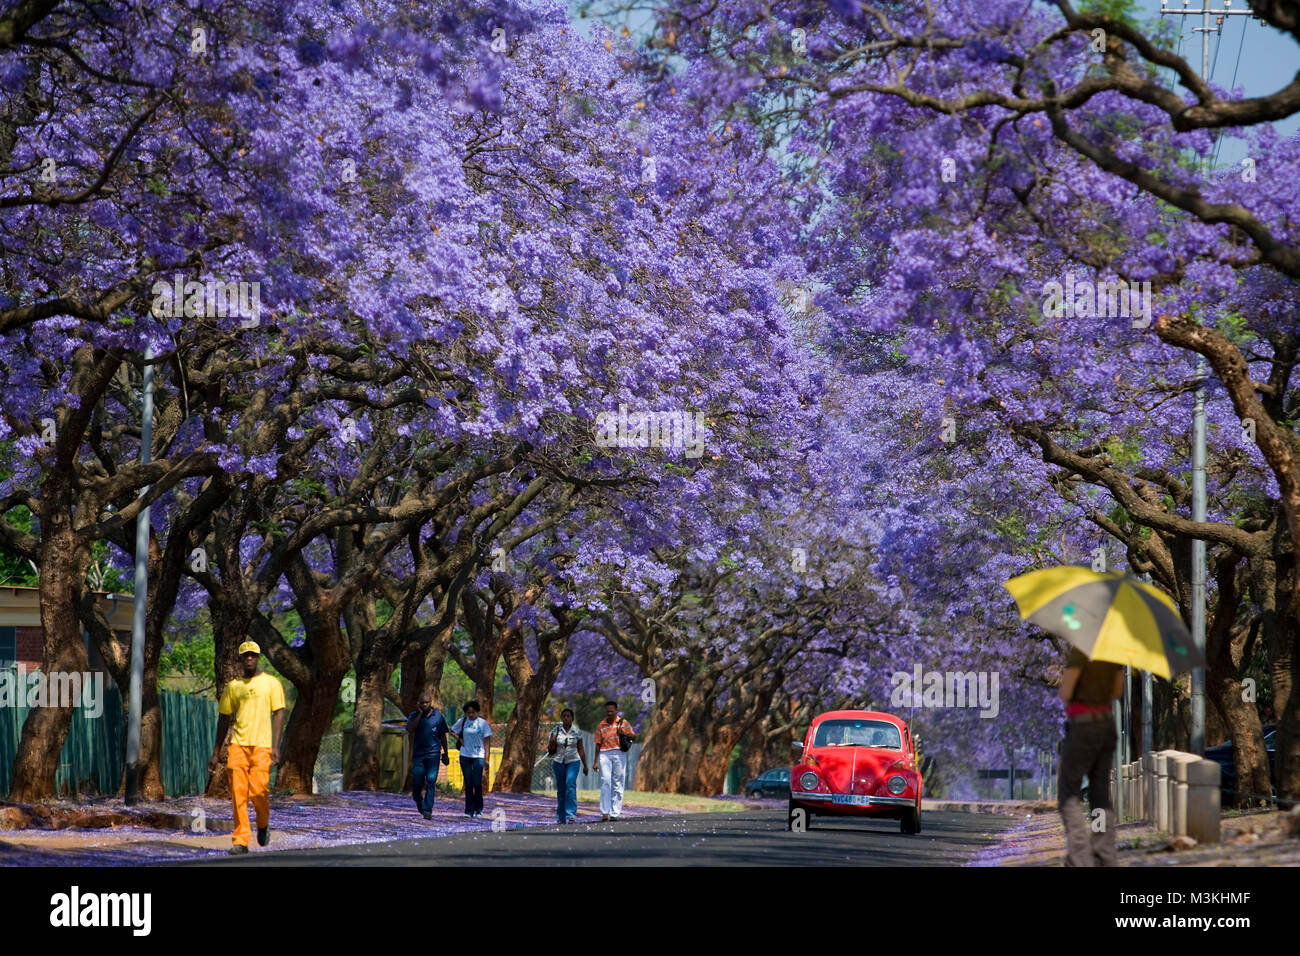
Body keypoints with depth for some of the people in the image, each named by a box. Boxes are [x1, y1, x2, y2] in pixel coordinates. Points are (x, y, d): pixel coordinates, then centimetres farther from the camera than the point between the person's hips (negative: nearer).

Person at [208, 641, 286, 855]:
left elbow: (279, 714, 2)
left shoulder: (270, 683, 6)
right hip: (238, 745, 2)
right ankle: (240, 841, -4)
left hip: (261, 745, -2)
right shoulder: (233, 686, 14)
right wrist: (216, 753, 15)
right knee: (238, 792, -7)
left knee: (258, 790, -11)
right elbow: (224, 719, 18)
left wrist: (275, 745, -9)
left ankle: (263, 825, 19)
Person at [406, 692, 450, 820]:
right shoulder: (414, 715, 3)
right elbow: (410, 729, -15)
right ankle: (418, 800, 25)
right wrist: (419, 714, -15)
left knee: (431, 781, -9)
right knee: (417, 780, -4)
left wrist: (445, 754, 13)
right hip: (418, 753, 1)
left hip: (433, 753, -1)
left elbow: (443, 736, 11)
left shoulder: (438, 716, 4)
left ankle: (427, 810, -9)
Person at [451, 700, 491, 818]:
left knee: (477, 783, -6)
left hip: (478, 756, -2)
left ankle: (479, 810, 9)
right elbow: (452, 731, 20)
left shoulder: (483, 723, -2)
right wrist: (459, 740, 4)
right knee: (468, 784, 2)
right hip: (465, 756, 2)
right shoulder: (462, 722, 3)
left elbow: (486, 742, 0)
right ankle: (469, 810, 6)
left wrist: (486, 758, -4)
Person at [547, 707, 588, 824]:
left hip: (573, 762, -1)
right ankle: (561, 817, 12)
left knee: (571, 785, -19)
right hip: (559, 762, 2)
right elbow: (550, 750, 5)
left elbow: (581, 750, 9)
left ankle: (571, 814, -23)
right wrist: (552, 742, -16)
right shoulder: (555, 732, 3)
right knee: (561, 788, 4)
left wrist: (585, 766, 9)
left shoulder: (576, 732, 3)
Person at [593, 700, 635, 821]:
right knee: (605, 782, -13)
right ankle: (604, 812, -15)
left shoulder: (623, 723, 8)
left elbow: (633, 737, 9)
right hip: (605, 755, 0)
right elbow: (598, 744, 11)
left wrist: (623, 733, -10)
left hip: (619, 754, 0)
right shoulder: (601, 726, 9)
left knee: (617, 784, -1)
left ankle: (614, 813, 1)